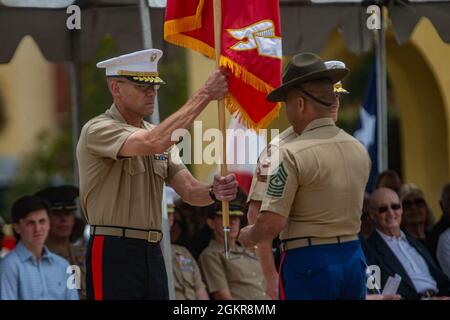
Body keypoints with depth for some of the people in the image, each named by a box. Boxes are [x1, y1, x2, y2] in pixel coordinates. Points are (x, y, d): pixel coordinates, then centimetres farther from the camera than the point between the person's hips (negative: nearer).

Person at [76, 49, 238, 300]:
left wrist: (213, 193, -16)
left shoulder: (155, 133, 18)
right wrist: (205, 95, -23)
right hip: (113, 252, -8)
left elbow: (189, 190, 8)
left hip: (153, 252, 8)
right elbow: (155, 142, -27)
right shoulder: (98, 130, -9)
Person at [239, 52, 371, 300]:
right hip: (353, 256, 6)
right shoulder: (359, 150, 8)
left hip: (309, 260, -6)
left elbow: (271, 224, -18)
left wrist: (248, 236, 4)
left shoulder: (293, 155, -13)